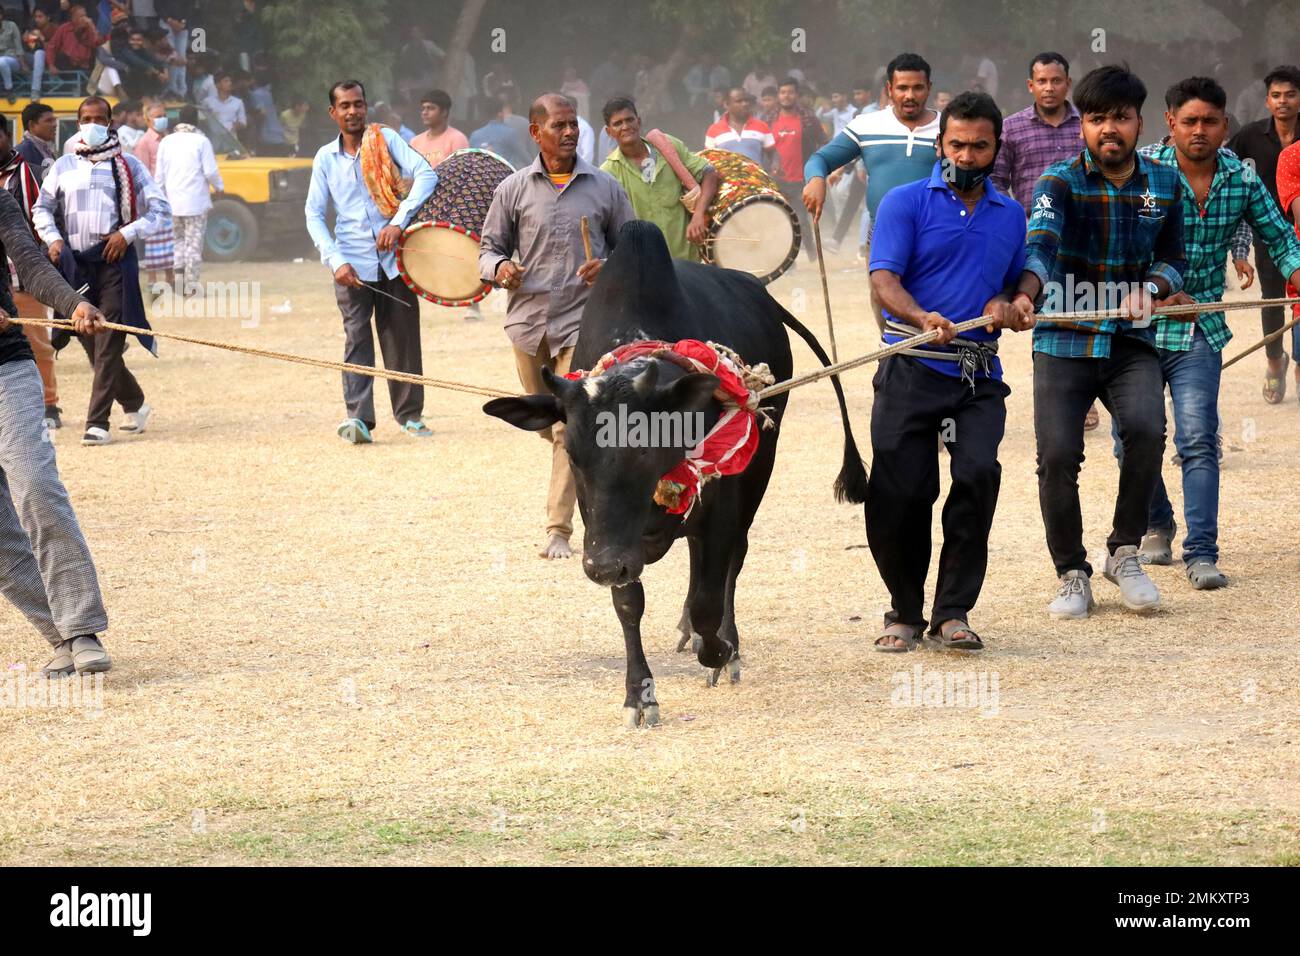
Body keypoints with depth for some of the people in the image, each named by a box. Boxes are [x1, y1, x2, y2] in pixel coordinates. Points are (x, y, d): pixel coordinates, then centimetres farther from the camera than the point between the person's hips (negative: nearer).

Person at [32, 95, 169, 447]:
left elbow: (160, 209, 5)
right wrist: (53, 239, 3)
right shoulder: (64, 166, 13)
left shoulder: (128, 165, 5)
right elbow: (42, 208, 20)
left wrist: (127, 233, -9)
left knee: (108, 343, -10)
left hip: (114, 260, -4)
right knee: (89, 340, 7)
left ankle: (98, 423, -12)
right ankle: (134, 403, 27)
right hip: (75, 262, 4)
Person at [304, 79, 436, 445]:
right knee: (356, 337, -11)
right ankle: (359, 418, -18)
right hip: (352, 262, 0)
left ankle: (410, 414, 18)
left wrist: (399, 222, -21)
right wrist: (335, 261, -9)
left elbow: (425, 174, -9)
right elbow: (314, 214, 6)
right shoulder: (326, 158, 8)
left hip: (395, 256, 0)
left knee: (403, 335, 5)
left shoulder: (385, 139, 2)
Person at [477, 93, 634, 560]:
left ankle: (559, 530, -12)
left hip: (583, 320, -3)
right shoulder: (513, 189, 6)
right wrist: (500, 268, -13)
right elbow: (489, 249, 10)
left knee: (569, 426, -13)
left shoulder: (605, 187, 5)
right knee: (544, 422, 13)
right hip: (528, 319, 3)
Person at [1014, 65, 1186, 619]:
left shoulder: (1165, 185, 6)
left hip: (1131, 344, 1)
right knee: (1057, 454, -10)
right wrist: (1025, 294, -44)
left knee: (1146, 428, -24)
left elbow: (1173, 258, 16)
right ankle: (1072, 575, 10)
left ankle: (1125, 552, -4)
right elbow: (1041, 243, -23)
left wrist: (1150, 289, -8)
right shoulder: (1060, 182, -5)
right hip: (1063, 344, -1)